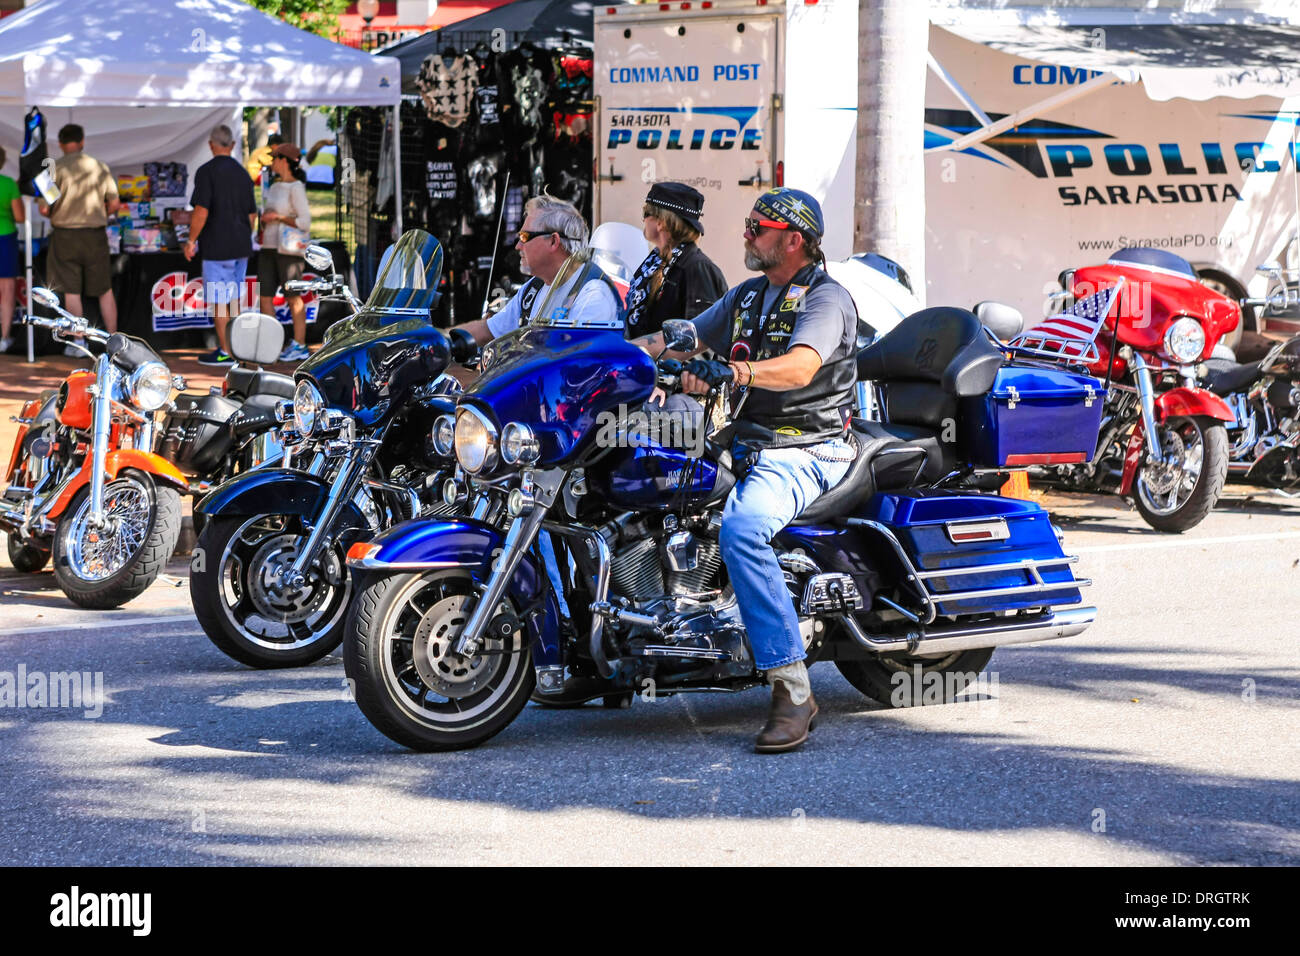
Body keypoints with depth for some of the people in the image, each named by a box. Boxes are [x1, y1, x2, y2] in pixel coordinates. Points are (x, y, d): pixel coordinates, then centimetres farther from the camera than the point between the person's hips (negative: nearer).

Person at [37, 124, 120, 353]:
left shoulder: (54, 169, -8)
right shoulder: (100, 167, 0)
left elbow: (44, 208, -11)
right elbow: (114, 205, 3)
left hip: (65, 234, -2)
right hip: (95, 234, 2)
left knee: (71, 292, 3)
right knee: (105, 290, 11)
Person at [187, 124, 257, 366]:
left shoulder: (206, 172, -12)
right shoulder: (242, 174, 8)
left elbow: (201, 211, -19)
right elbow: (252, 214, 12)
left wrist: (191, 241, -10)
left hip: (217, 246, -7)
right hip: (241, 246, 7)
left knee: (218, 300, -1)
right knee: (235, 297, 14)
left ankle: (225, 352, 0)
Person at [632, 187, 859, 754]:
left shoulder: (825, 298, -8)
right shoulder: (747, 297, 20)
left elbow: (800, 367, -27)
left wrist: (732, 371, -43)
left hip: (805, 452, -9)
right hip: (748, 446, 9)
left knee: (741, 527, -35)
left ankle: (792, 689, -36)